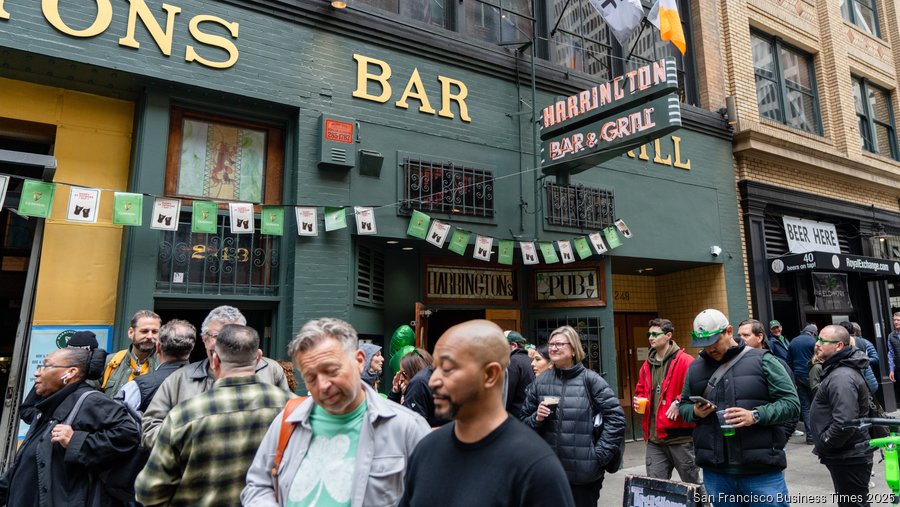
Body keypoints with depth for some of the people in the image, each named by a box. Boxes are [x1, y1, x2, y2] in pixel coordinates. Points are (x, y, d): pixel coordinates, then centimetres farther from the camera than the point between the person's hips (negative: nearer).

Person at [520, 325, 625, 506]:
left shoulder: (590, 379, -5)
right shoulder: (540, 382, 5)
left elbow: (616, 418, -5)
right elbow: (522, 421, 10)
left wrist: (599, 455, -8)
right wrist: (537, 419, -10)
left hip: (584, 473, -3)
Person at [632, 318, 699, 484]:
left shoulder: (685, 361, -8)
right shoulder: (647, 365, 13)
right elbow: (640, 390, 23)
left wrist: (679, 402, -23)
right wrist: (638, 401, 3)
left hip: (680, 435, -6)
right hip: (654, 438, 6)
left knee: (692, 483, 11)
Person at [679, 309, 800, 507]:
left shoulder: (762, 360, -2)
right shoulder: (695, 368, 9)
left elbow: (791, 403, -5)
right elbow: (683, 405, 18)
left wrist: (756, 416, -20)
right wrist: (695, 412, -5)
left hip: (762, 471, -3)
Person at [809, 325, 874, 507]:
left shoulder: (841, 377, -24)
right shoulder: (840, 370, 11)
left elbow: (844, 423, -31)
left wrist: (823, 444, -16)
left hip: (848, 459, -11)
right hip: (846, 455, 11)